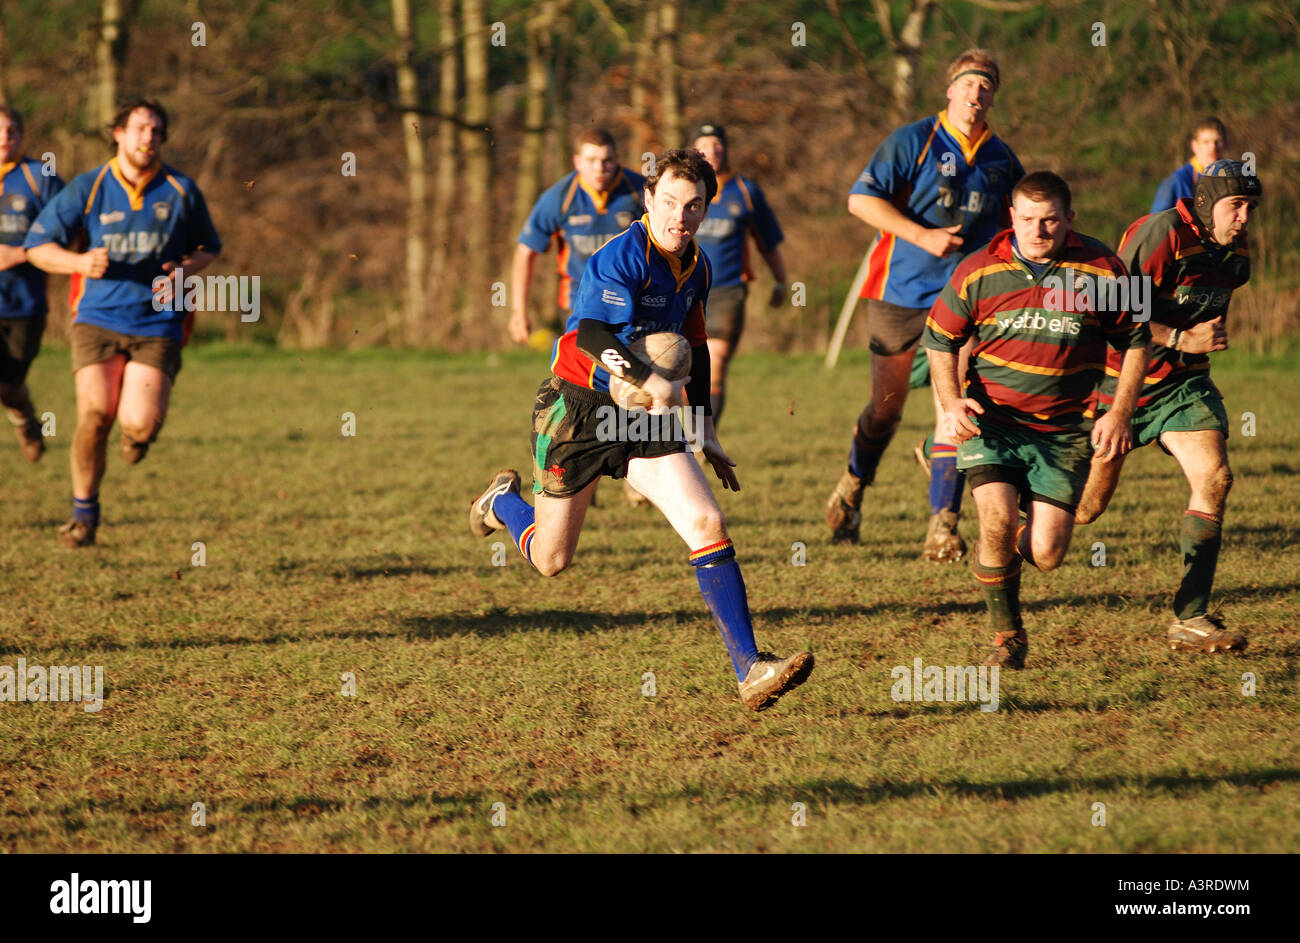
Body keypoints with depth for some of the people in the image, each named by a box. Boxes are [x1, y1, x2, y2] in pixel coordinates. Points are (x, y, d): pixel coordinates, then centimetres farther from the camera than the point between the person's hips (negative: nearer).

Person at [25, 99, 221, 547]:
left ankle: (138, 432, 25)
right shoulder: (87, 189, -1)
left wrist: (184, 270, -5)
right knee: (94, 416, -15)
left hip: (158, 323, 0)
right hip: (99, 320, 0)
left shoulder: (181, 191, 3)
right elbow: (37, 245, 2)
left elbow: (209, 247, 17)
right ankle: (84, 510, 8)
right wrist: (80, 262, -17)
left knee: (140, 425, -16)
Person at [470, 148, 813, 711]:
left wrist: (706, 433, 20)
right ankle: (504, 501, 44)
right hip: (576, 411, -6)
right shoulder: (621, 258, -19)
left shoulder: (696, 267, 8)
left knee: (708, 525, -14)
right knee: (550, 560, 8)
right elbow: (591, 333, -34)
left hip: (644, 419, 6)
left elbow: (693, 349, 22)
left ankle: (749, 670, -17)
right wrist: (647, 380, -49)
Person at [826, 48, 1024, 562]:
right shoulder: (913, 141, -5)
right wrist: (922, 236, -18)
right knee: (887, 405, 10)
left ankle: (943, 525, -10)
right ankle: (853, 485, 39)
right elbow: (861, 199, -11)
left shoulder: (1001, 159, 9)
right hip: (899, 292, -2)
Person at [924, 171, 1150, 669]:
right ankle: (1007, 636, 0)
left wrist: (1119, 414, -1)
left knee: (1046, 554, -8)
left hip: (1065, 431, 0)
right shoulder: (978, 272, -5)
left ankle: (1021, 545, 33)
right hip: (991, 420, 0)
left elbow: (1134, 342, 8)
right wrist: (951, 402, -6)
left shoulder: (1101, 270, -5)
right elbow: (940, 340, 9)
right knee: (998, 519, -23)